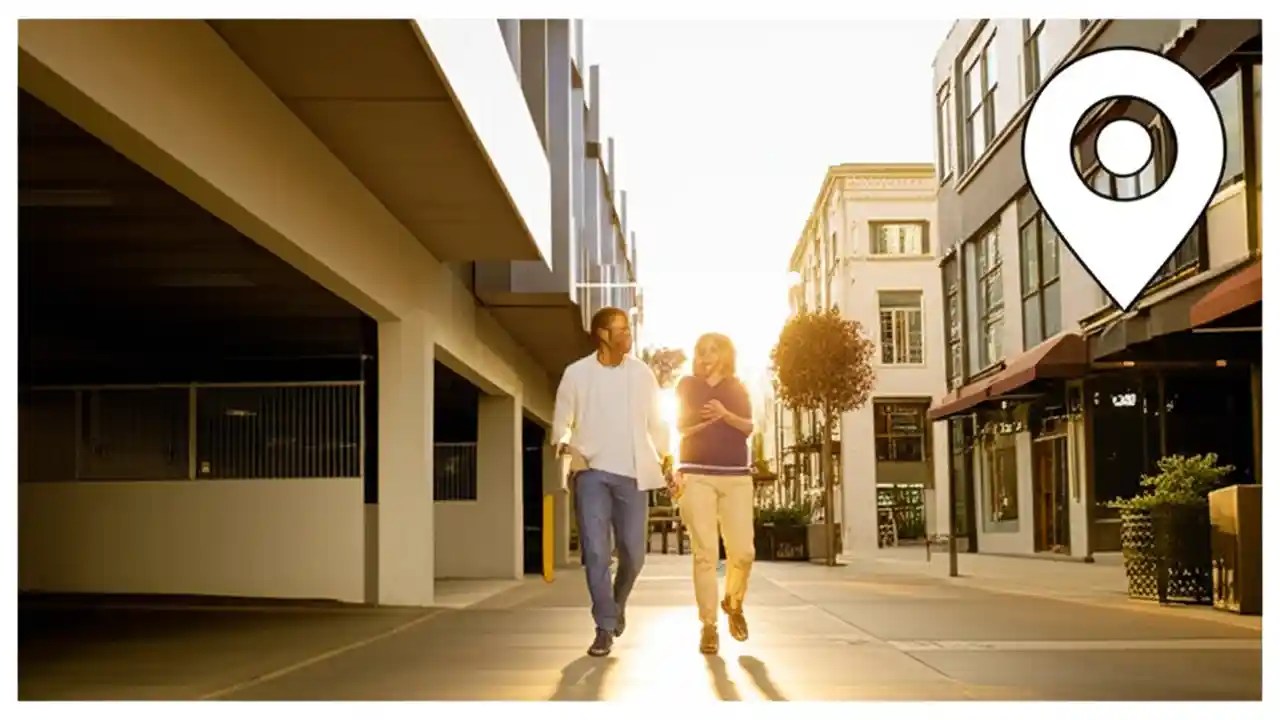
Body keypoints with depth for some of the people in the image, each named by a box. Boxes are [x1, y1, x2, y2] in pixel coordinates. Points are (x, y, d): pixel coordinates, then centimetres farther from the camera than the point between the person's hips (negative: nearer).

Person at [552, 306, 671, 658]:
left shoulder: (642, 373, 6)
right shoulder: (577, 373, 1)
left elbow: (656, 422, 11)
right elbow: (561, 421, 5)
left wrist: (667, 463, 4)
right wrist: (564, 444, -15)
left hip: (633, 473, 2)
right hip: (591, 471, -2)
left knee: (633, 553, 4)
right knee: (596, 551, -8)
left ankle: (618, 603, 35)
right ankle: (605, 628, 2)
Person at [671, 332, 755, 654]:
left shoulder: (738, 388, 15)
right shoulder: (688, 386, 11)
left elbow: (748, 427, 5)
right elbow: (681, 429, 8)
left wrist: (725, 415, -12)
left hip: (736, 476, 2)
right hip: (697, 475, -2)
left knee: (743, 551, -6)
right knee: (705, 552, -8)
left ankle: (733, 603, 23)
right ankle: (708, 626, -2)